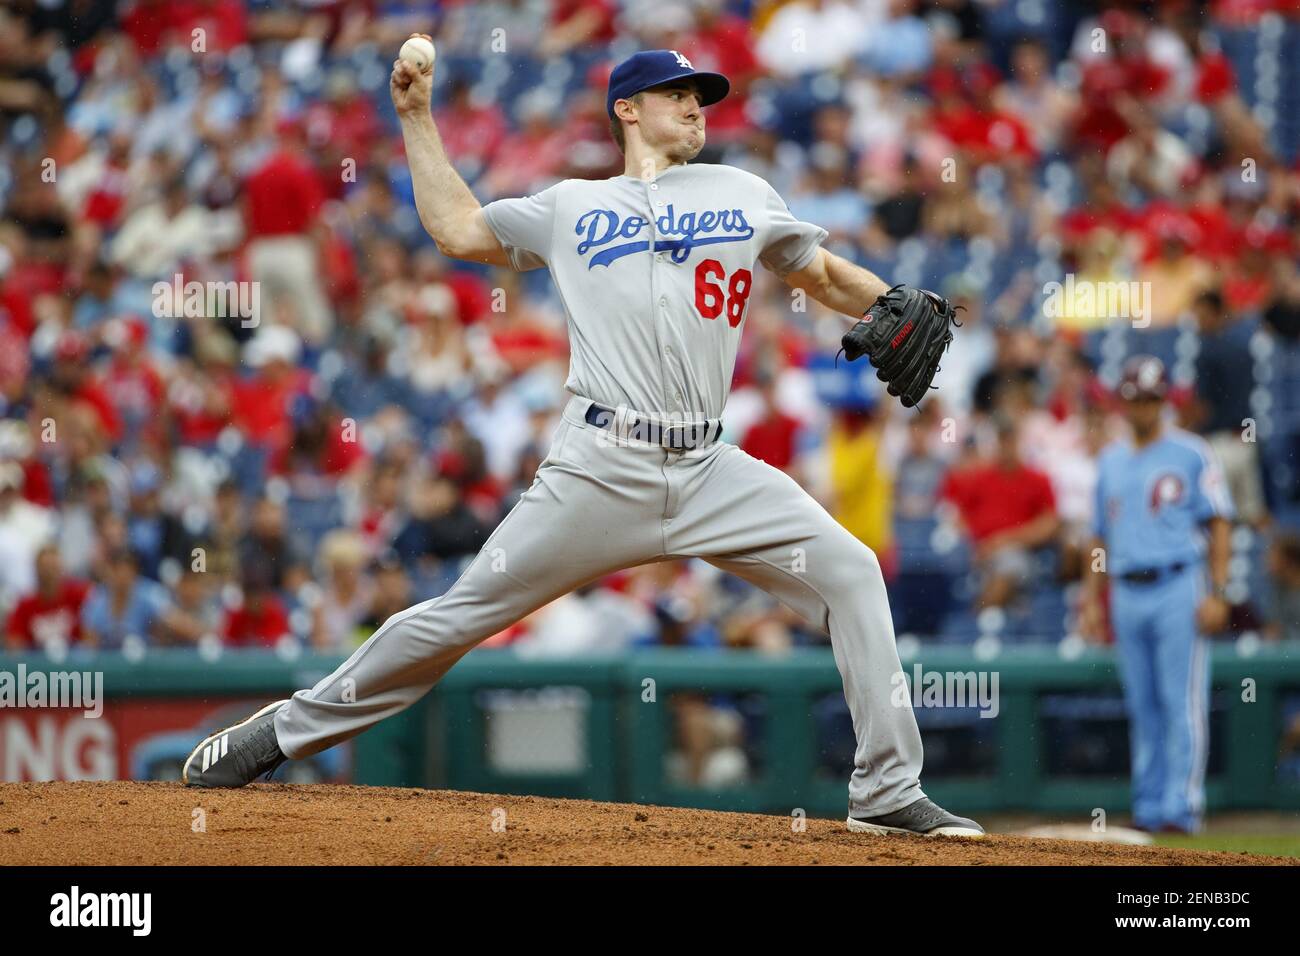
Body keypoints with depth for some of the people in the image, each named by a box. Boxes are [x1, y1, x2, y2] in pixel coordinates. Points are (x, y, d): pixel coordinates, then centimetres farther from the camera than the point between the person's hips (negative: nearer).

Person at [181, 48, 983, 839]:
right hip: (601, 470, -2)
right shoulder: (572, 207, 16)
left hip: (710, 472, 2)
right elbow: (457, 228, 23)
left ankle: (888, 794, -7)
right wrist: (418, 120, 23)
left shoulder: (744, 196, 18)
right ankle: (284, 731, 11)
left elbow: (826, 276, 21)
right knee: (465, 612, -3)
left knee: (849, 572, -12)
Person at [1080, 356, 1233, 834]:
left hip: (1178, 588, -5)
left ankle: (1182, 807, -10)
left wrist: (1217, 593, -12)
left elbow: (1218, 524, -4)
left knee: (1183, 703, -9)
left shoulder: (1191, 453, 0)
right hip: (1127, 594, 5)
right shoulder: (1110, 460, 16)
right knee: (1143, 708, 7)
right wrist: (1091, 601, 14)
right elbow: (1101, 536, 21)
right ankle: (1148, 808, 11)